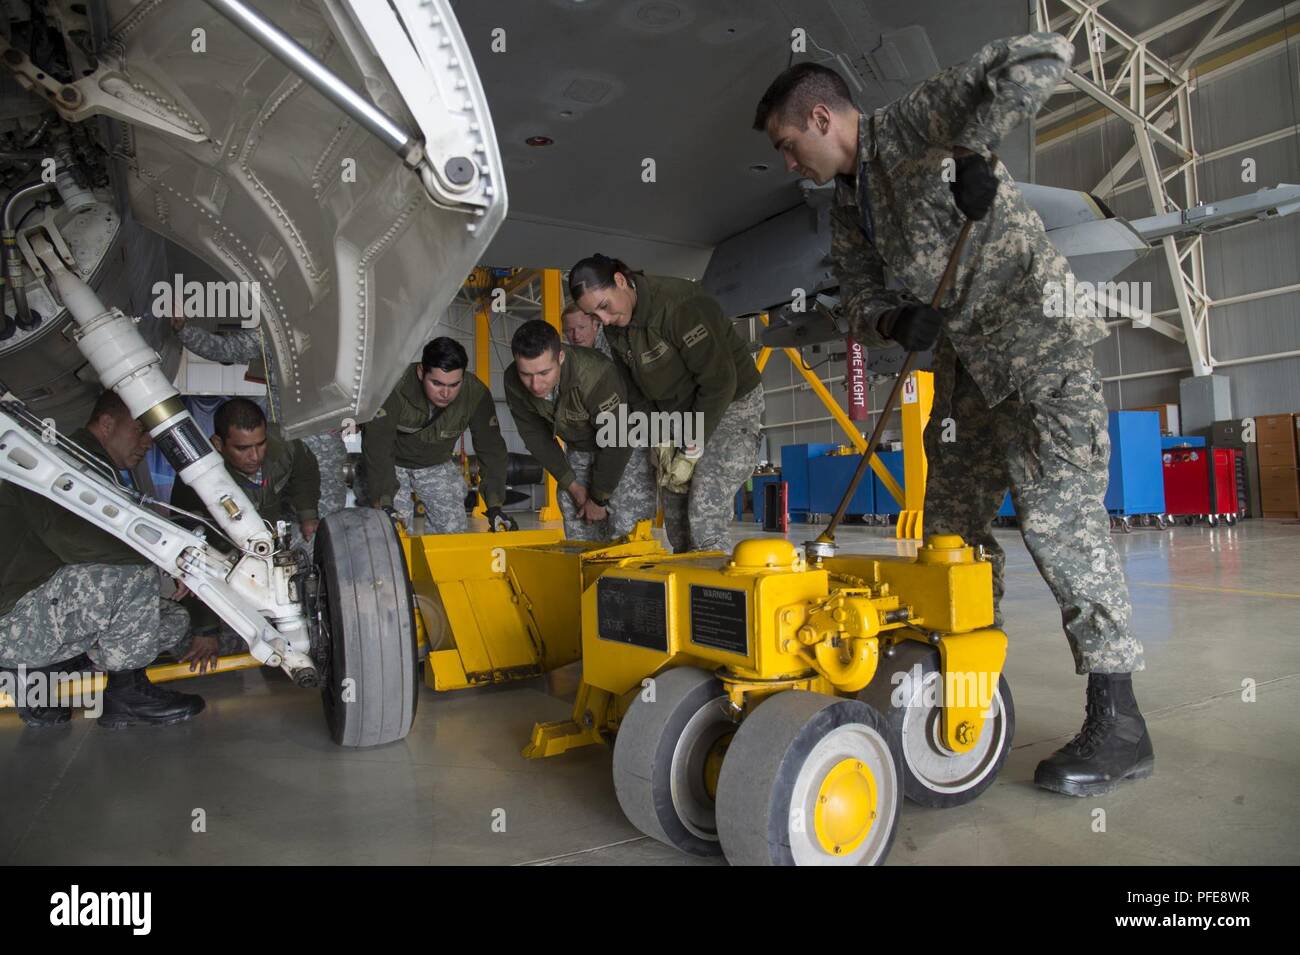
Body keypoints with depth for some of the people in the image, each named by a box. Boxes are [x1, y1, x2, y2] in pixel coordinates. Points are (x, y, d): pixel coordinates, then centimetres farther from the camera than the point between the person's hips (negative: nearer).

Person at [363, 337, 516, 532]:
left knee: (456, 533, -1)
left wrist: (495, 506, -24)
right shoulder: (395, 388, -34)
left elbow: (491, 449, -18)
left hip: (438, 464, 3)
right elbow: (377, 447, -37)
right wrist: (384, 505, -46)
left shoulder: (476, 394, -24)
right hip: (393, 463, -3)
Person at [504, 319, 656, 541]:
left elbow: (617, 442, -28)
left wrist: (598, 499, -19)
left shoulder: (596, 375, -37)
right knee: (576, 530, 6)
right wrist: (572, 486, -9)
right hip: (579, 447, 5)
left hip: (627, 442, -5)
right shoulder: (514, 382, -20)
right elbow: (535, 436, -7)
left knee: (626, 531, -13)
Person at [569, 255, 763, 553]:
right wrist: (663, 443, -5)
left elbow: (719, 381, -25)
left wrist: (690, 455, -21)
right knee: (675, 521, 7)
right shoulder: (616, 330, -2)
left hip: (731, 406, -8)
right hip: (682, 415, 8)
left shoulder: (679, 305, -26)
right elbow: (640, 389, 8)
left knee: (704, 522, -16)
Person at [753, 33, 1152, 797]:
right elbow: (862, 301, 8)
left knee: (1059, 517, -16)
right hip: (968, 369, 9)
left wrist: (971, 146, -26)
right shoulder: (848, 215, 15)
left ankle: (1118, 722, -8)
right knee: (951, 523, 7)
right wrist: (895, 320, -15)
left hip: (1040, 342, -9)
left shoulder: (914, 125, -8)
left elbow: (1044, 57, -15)